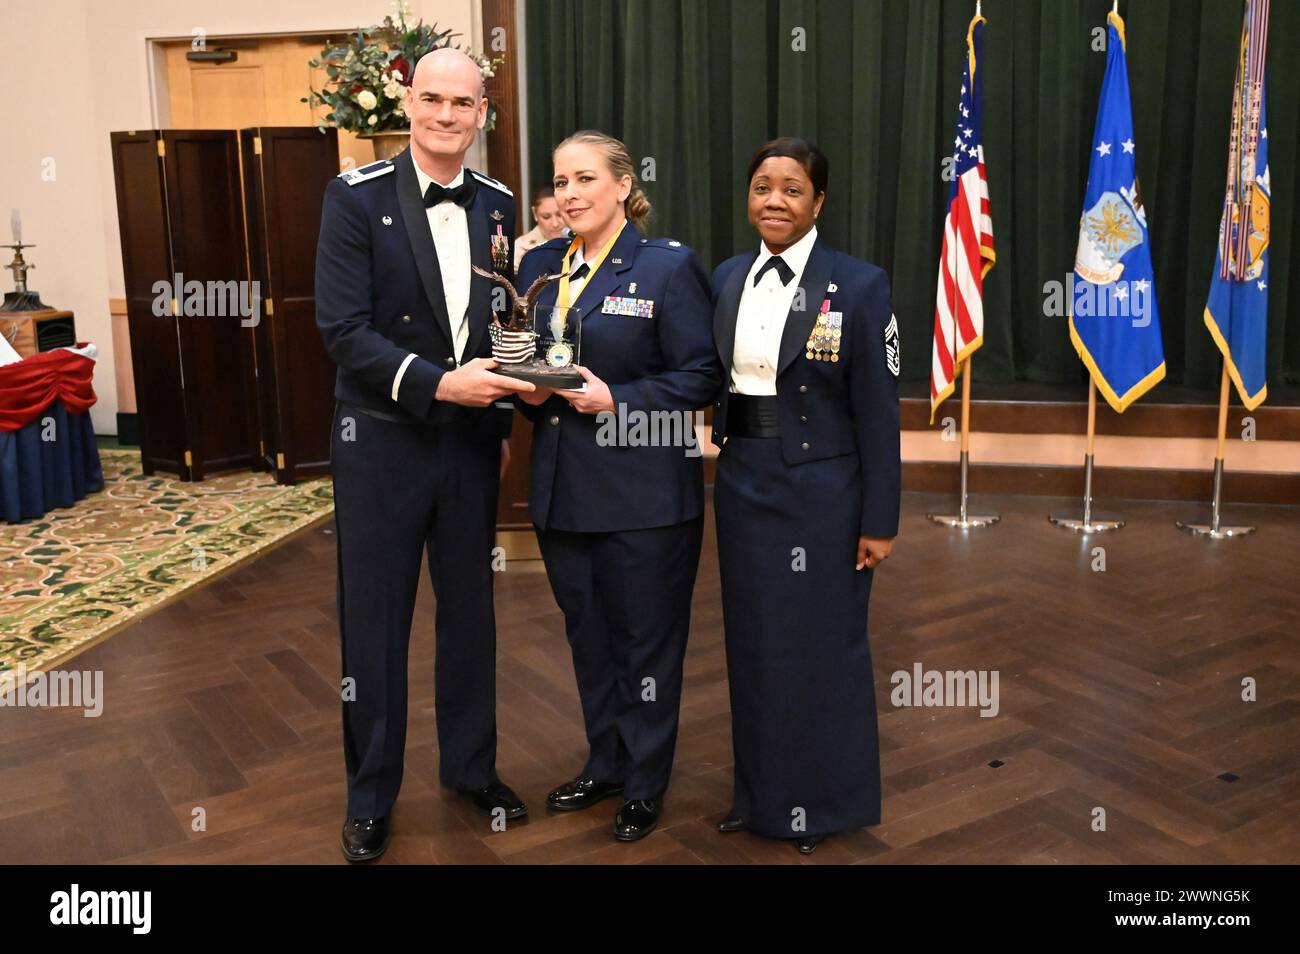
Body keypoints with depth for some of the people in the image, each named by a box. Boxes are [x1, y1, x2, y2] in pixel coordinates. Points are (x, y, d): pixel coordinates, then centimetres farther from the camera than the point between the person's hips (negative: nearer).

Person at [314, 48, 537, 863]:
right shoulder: (358, 197, -8)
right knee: (375, 622, 8)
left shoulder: (497, 205, 5)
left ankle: (471, 765, 34)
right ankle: (370, 795, 25)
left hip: (471, 438, 4)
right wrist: (438, 382, -24)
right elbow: (343, 329, -15)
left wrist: (502, 419, 11)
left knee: (470, 610, 15)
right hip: (383, 439, -4)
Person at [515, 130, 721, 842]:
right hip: (562, 489, 6)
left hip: (644, 494, -5)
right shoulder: (539, 265, 9)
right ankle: (605, 763, 37)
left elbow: (702, 376, -10)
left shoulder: (668, 267, -8)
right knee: (587, 635, 18)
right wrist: (530, 390, -5)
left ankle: (645, 784, 26)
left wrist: (616, 400, -20)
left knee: (647, 639, 8)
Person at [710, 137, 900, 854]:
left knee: (821, 647, 7)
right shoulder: (727, 279, 5)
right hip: (742, 485, 5)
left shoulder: (858, 285, -10)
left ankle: (827, 801, 27)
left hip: (821, 491, -5)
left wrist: (879, 520, -10)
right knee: (753, 643, 15)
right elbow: (718, 382, 11)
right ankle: (761, 792, 33)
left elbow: (877, 412, -10)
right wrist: (729, 461, 5)